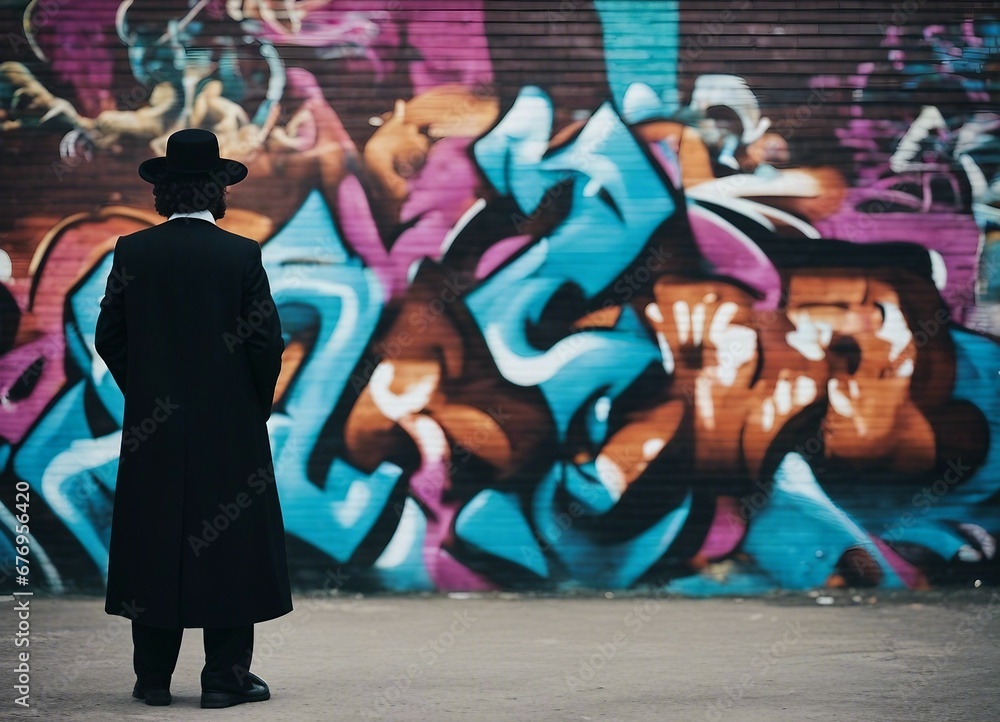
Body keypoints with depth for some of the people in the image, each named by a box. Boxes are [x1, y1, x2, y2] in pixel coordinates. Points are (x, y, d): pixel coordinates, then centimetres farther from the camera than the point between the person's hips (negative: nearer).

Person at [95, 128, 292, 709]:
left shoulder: (132, 252, -1)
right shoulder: (241, 255, -8)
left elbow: (109, 337, 1)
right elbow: (267, 341, -9)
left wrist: (143, 393, 12)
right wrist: (258, 402, 6)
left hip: (153, 428, 2)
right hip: (229, 425, -2)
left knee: (153, 541, 8)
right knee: (229, 544, 4)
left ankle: (153, 678, 13)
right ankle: (227, 676, 6)